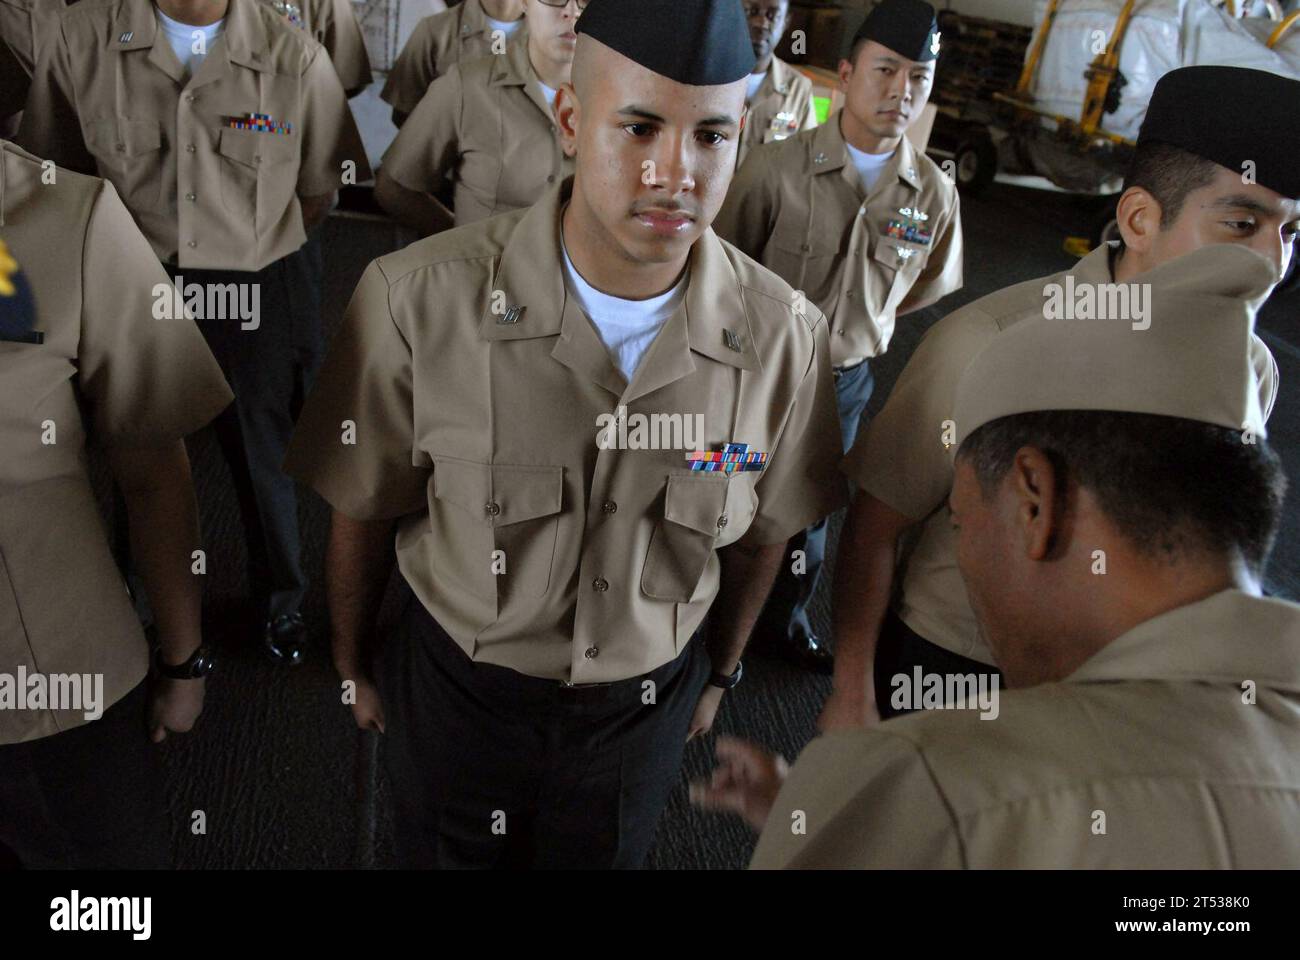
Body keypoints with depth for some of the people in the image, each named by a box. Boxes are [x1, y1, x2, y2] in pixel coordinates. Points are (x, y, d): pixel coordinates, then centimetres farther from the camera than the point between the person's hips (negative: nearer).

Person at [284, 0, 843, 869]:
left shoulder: (786, 338, -18)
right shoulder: (417, 302, -25)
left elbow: (761, 533, -1)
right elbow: (363, 512, -9)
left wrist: (719, 673, 12)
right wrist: (352, 667, 5)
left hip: (645, 704, 2)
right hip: (457, 693, -1)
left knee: (600, 856, 28)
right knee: (441, 852, 26)